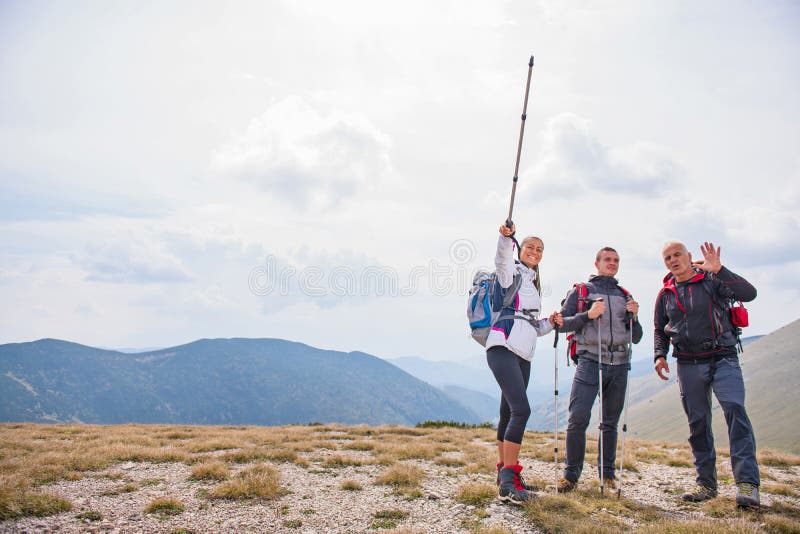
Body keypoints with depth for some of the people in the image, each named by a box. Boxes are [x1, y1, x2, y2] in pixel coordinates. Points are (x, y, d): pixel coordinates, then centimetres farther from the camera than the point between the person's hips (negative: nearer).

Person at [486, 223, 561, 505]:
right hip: (503, 348, -9)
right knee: (521, 410, -20)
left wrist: (549, 323, 12)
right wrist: (506, 237, -40)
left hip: (522, 355, 9)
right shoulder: (512, 272, 5)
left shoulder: (533, 284, 28)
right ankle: (508, 480, -19)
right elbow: (502, 258, -22)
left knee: (508, 413, 12)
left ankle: (504, 470, 21)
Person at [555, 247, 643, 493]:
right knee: (578, 418, -12)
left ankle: (607, 474, 18)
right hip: (590, 360, -4)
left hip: (619, 365, 4)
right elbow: (562, 323, 0)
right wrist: (588, 315, -13)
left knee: (611, 422, 8)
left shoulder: (625, 296, 20)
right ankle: (571, 474, -2)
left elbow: (636, 338, 17)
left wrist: (634, 317, -1)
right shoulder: (580, 291, 10)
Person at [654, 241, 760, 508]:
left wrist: (719, 270, -28)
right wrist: (660, 355, 2)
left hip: (723, 358, -4)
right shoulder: (665, 294, 10)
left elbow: (748, 293, -19)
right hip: (688, 364, 4)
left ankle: (747, 483, -17)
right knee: (698, 423, 6)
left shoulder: (713, 280, -2)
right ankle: (706, 483, 16)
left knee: (735, 410, -20)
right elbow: (660, 330, 19)